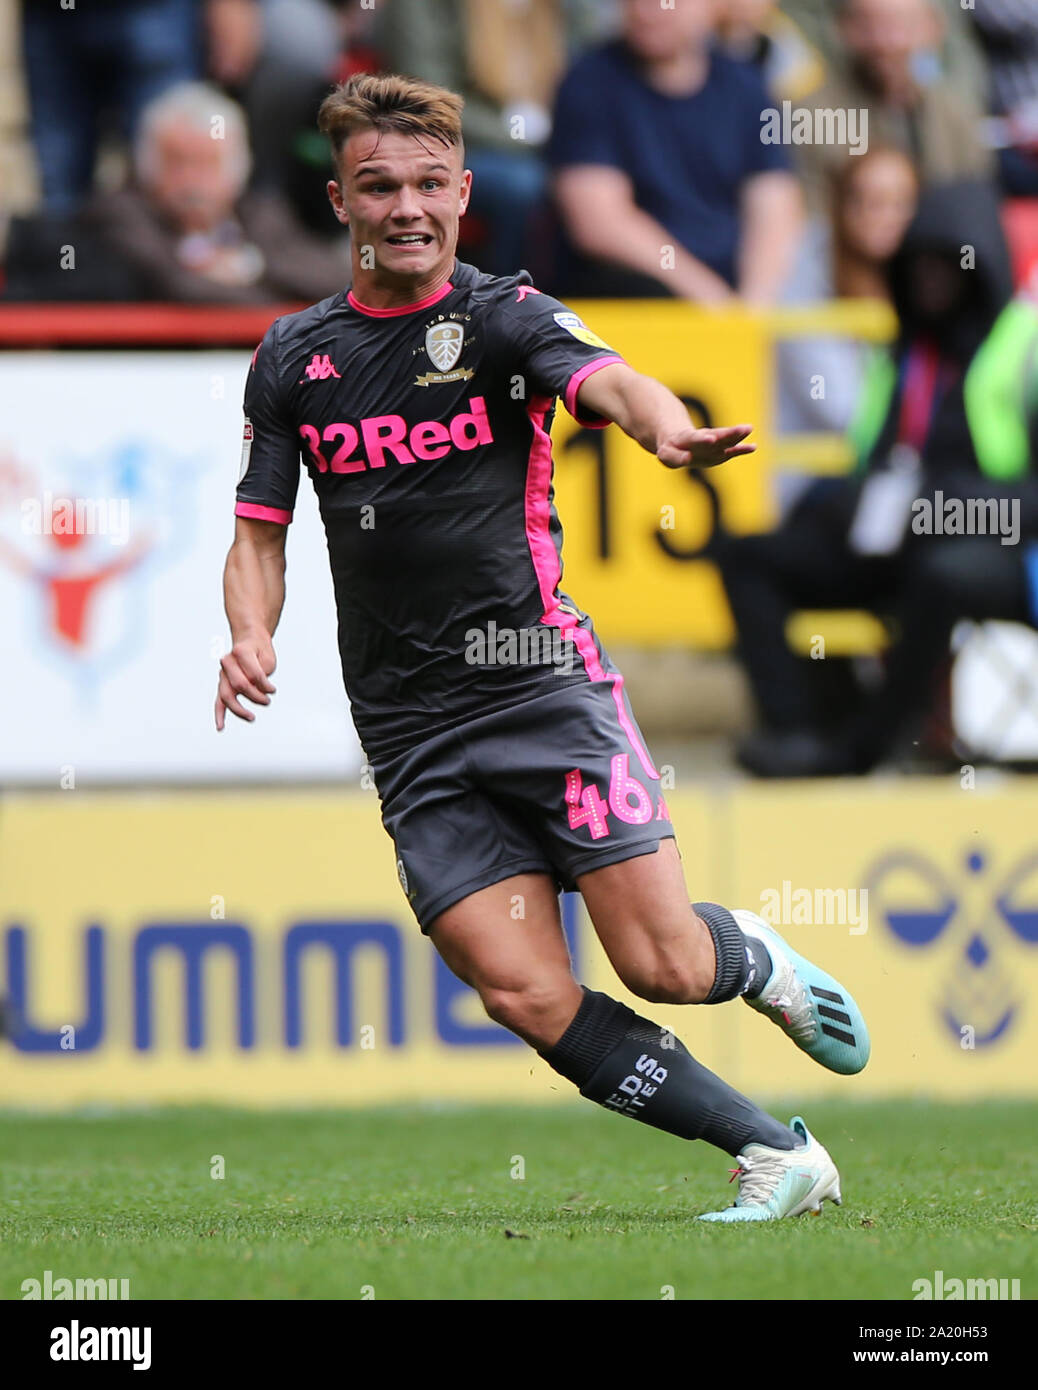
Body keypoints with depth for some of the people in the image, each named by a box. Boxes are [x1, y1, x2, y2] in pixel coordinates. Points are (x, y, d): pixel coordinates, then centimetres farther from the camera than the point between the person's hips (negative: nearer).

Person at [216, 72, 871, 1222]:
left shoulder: (504, 316, -3)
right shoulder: (292, 359, 9)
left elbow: (612, 383, -23)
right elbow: (259, 533, 15)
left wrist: (670, 432, -47)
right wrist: (252, 636, -7)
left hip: (541, 684, -3)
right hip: (410, 730, 3)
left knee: (665, 966, -10)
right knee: (529, 997, -10)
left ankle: (760, 963, 27)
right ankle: (776, 1156, 2)